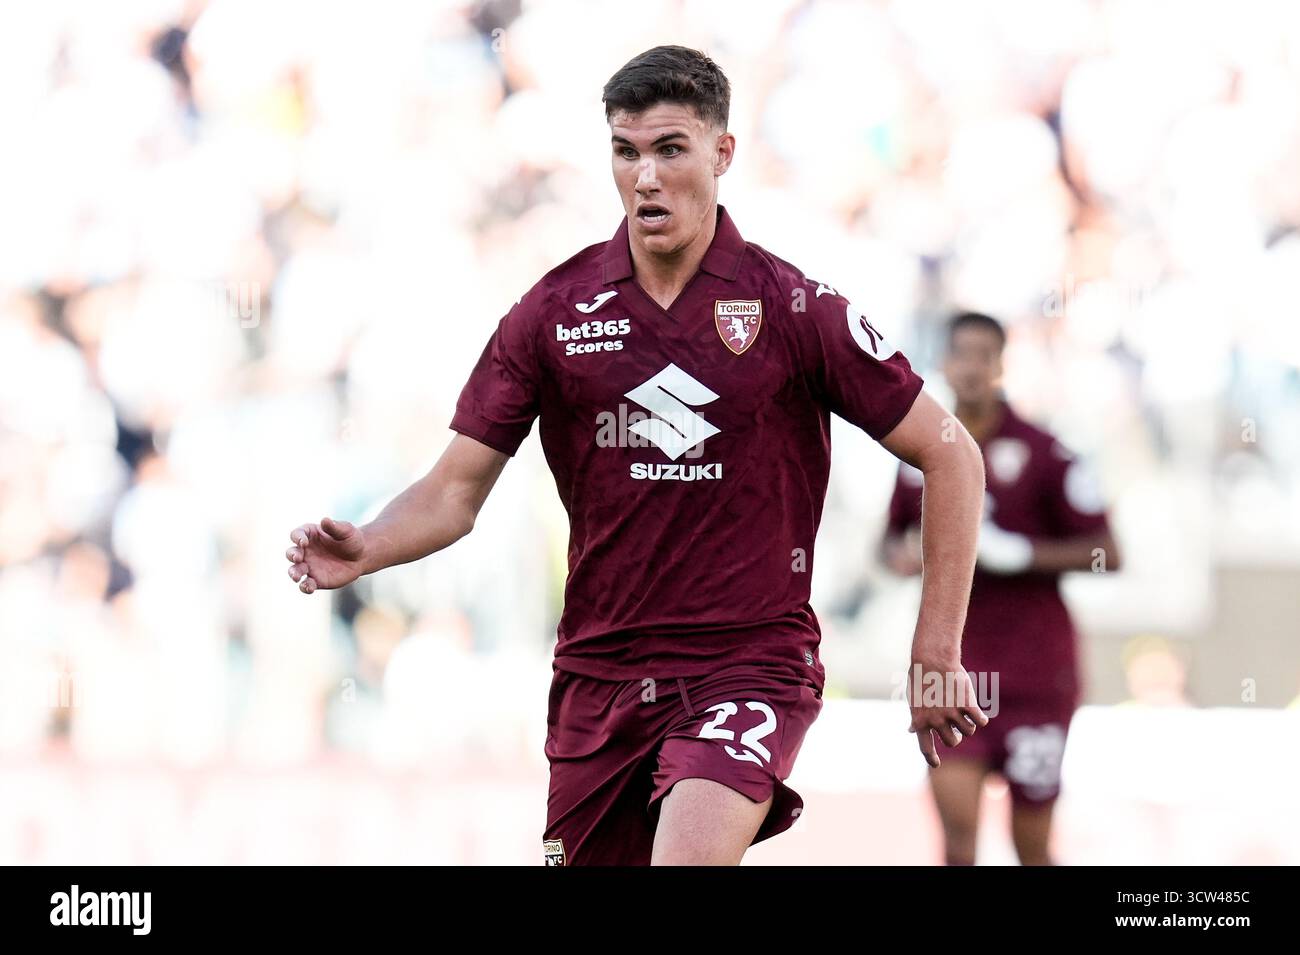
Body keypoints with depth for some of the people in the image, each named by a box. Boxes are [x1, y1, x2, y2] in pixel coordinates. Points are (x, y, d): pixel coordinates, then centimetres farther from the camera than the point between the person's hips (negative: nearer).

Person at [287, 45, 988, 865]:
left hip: (752, 665, -4)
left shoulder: (794, 307, -5)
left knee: (690, 856, -29)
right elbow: (456, 491, 4)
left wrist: (937, 655, -1)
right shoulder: (554, 311, 2)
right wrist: (364, 549, -17)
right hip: (599, 670, 4)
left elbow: (950, 457, 1)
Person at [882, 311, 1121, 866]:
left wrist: (1021, 553, -18)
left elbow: (1106, 553, -7)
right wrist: (900, 555, -1)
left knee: (1031, 843, 4)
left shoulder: (1043, 455, -7)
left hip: (1035, 672, -2)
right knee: (956, 815, -14)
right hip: (951, 660, 2)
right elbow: (894, 534, 22)